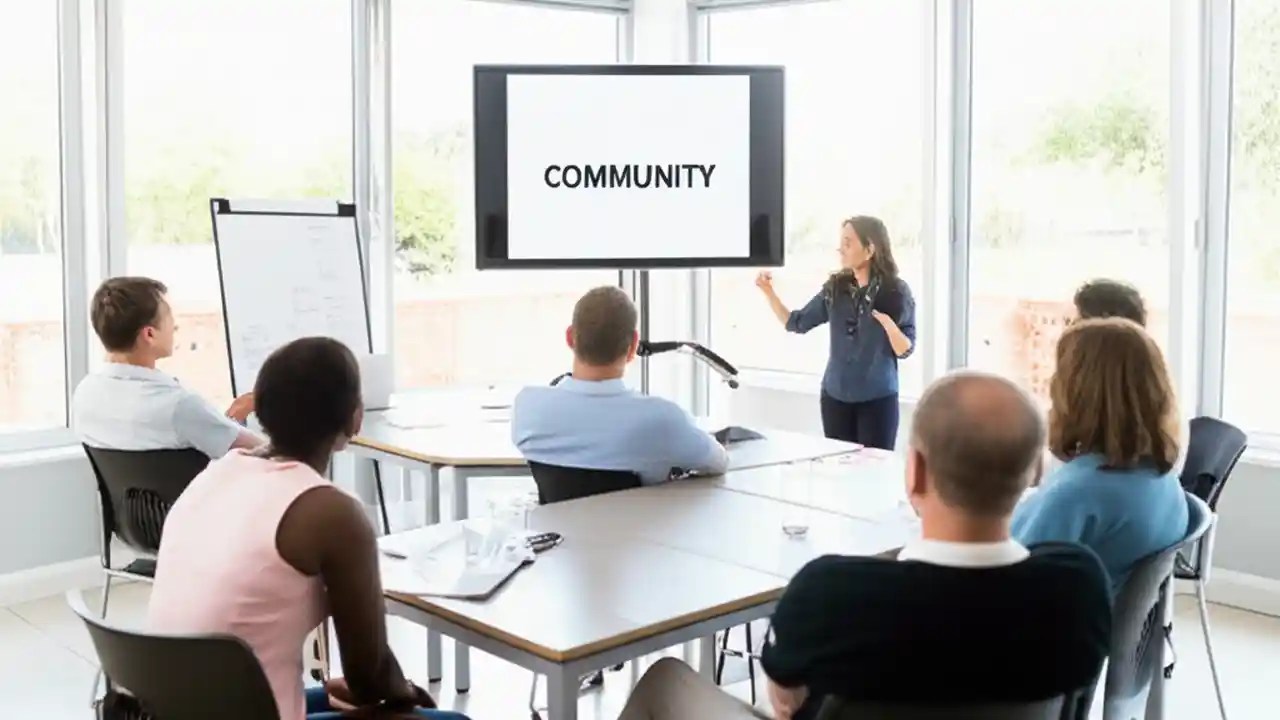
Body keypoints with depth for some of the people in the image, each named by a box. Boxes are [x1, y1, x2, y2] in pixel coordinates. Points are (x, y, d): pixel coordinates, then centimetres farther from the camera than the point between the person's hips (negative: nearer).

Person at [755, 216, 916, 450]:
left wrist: (889, 326, -27)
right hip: (835, 397, 4)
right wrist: (769, 292, -3)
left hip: (877, 399, -4)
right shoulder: (835, 288, 1)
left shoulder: (896, 291, -9)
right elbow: (796, 323, 8)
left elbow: (906, 350, -7)